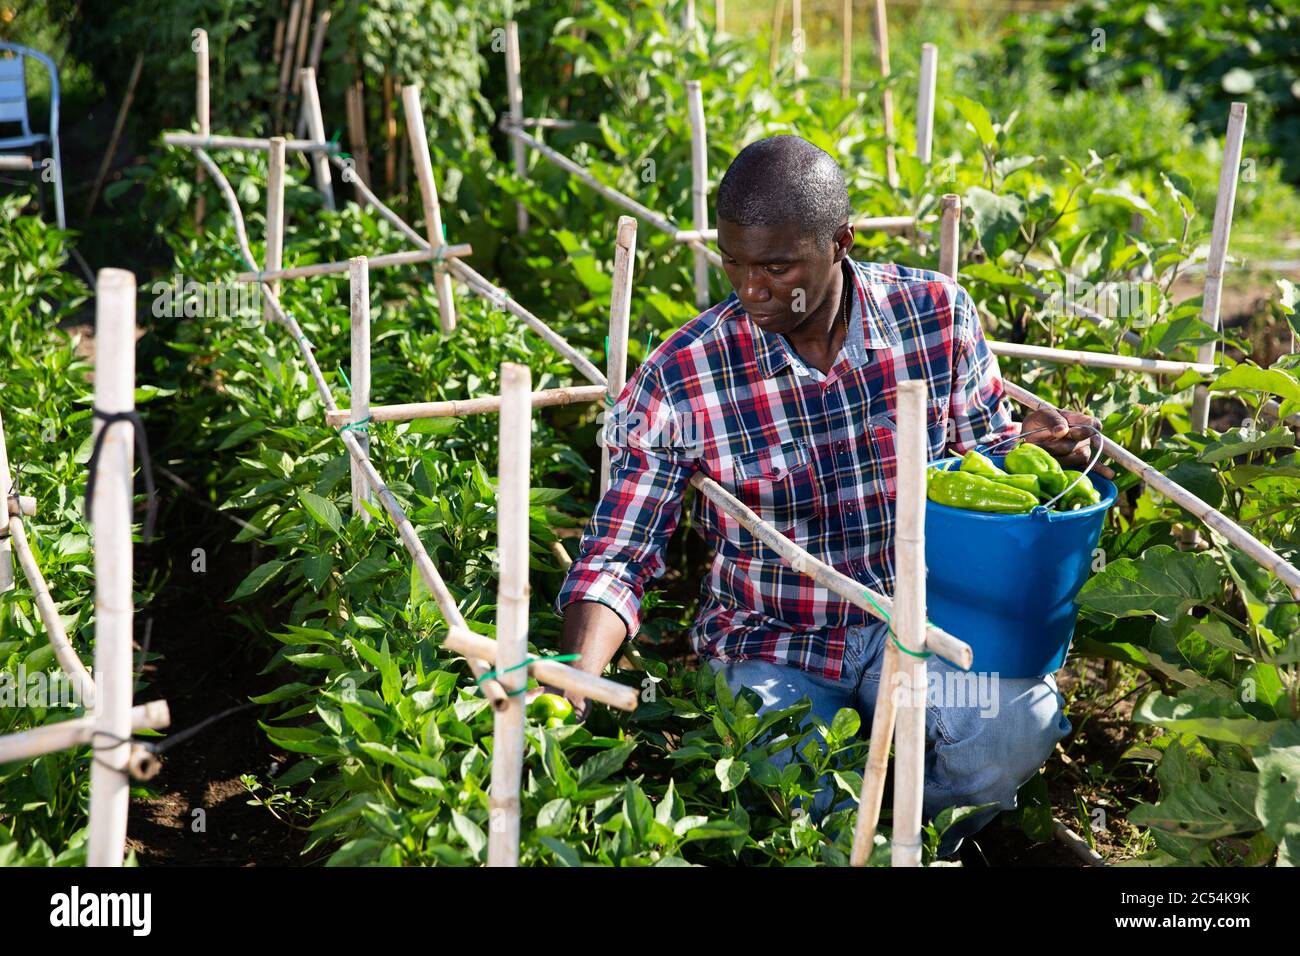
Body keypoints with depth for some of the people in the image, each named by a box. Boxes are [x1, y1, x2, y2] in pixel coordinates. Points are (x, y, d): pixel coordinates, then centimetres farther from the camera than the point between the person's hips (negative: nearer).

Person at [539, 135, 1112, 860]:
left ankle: (924, 823, 7)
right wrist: (576, 678, -29)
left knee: (1013, 732, -28)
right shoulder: (679, 381, -14)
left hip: (919, 612, 2)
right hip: (774, 643, -1)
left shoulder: (937, 314, -8)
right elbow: (617, 556, -11)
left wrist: (1031, 447, -17)